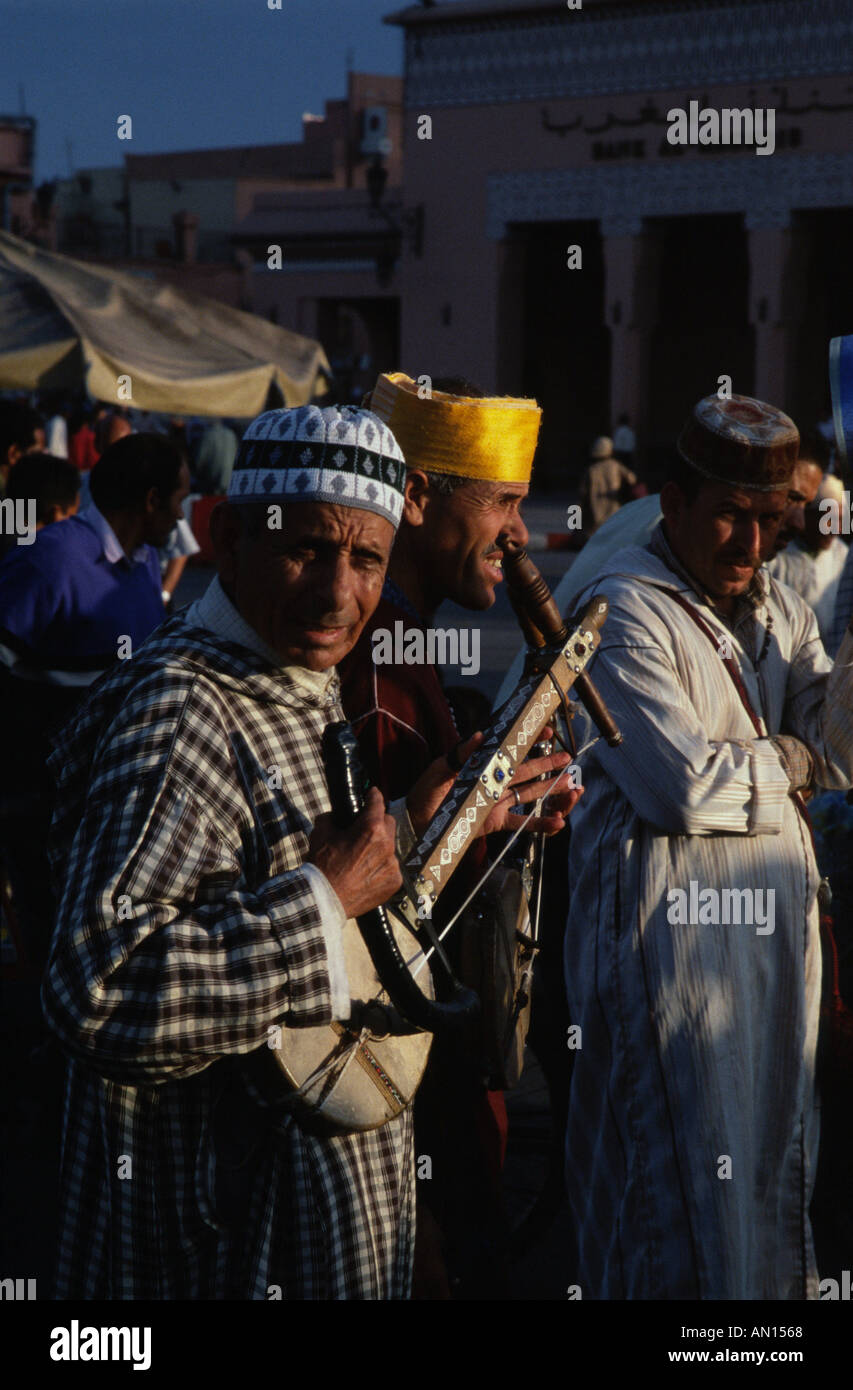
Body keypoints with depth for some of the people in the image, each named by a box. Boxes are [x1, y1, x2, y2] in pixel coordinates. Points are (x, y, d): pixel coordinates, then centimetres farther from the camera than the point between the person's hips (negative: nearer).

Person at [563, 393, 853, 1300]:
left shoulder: (777, 609, 13)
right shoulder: (624, 611, -12)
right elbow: (686, 783, -21)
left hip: (774, 913, 8)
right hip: (665, 914, -8)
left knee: (773, 1149, 14)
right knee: (684, 1166, -2)